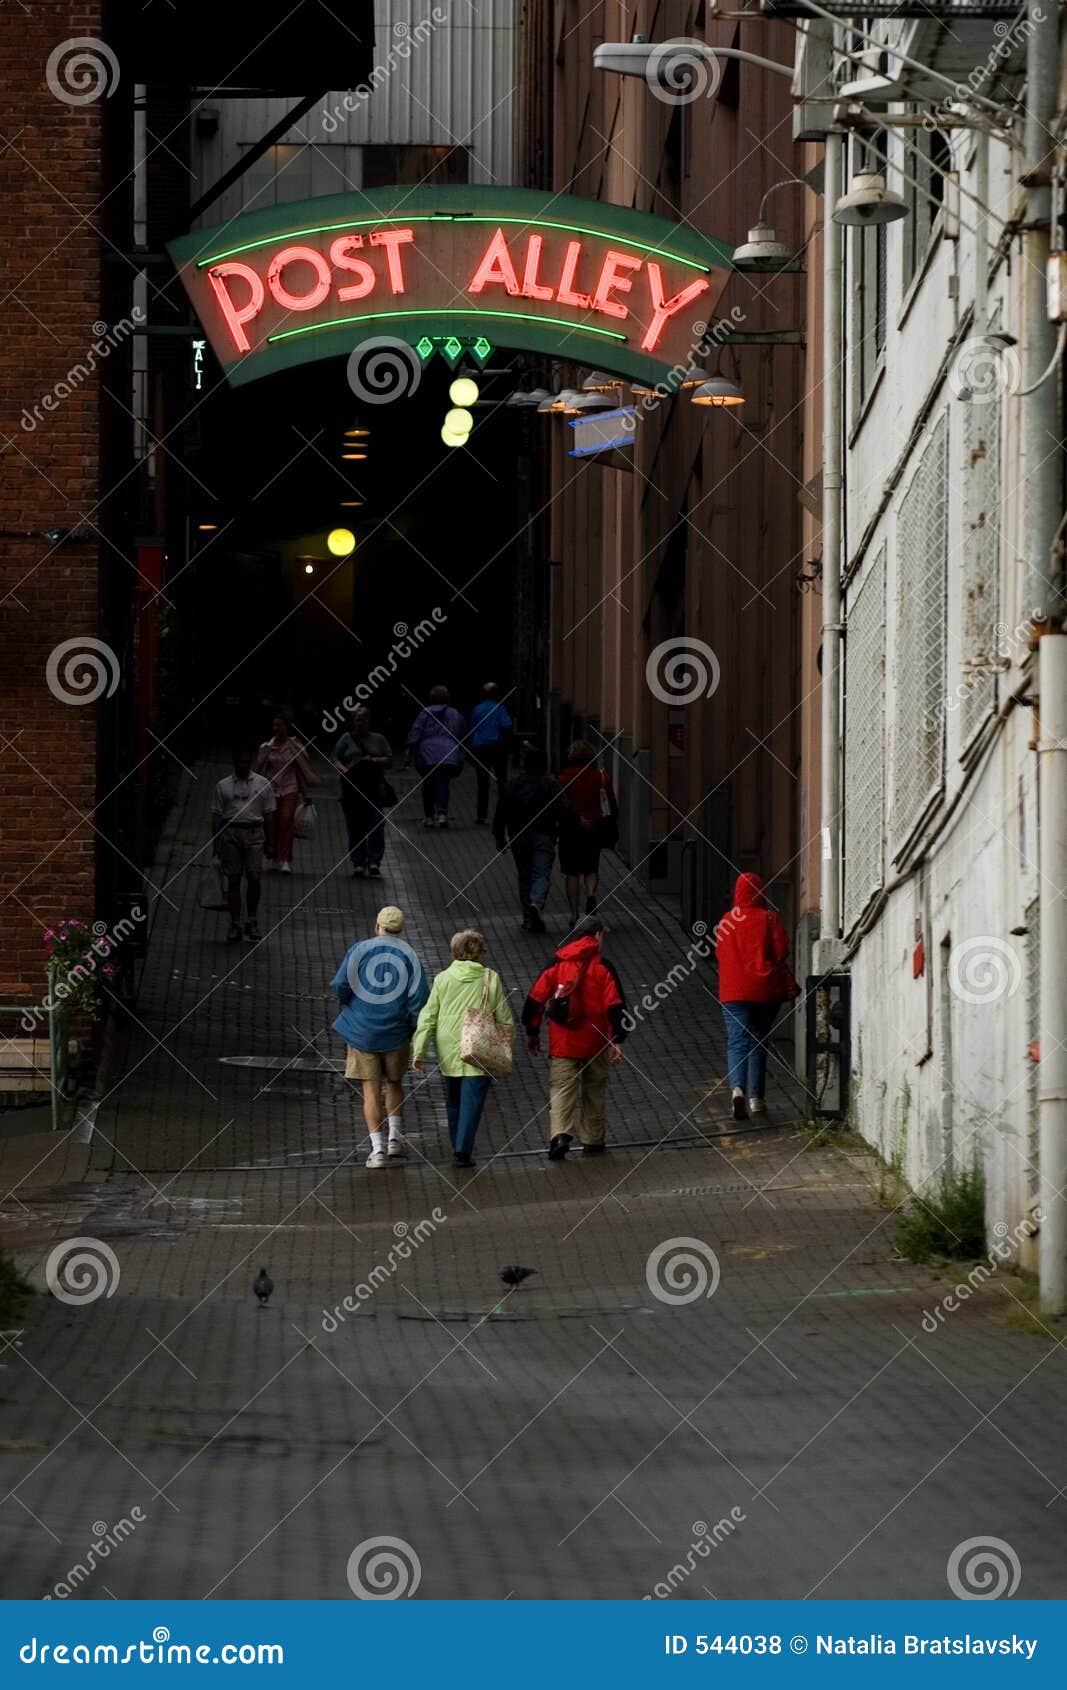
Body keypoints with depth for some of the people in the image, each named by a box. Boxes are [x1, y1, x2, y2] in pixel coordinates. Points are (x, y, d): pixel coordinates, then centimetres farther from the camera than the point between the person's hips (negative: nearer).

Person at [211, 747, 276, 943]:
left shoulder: (263, 784, 9)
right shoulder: (223, 786, 9)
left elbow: (268, 814, 10)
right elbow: (217, 815, 9)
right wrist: (216, 841, 2)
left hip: (254, 833, 0)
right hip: (230, 833, 0)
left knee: (254, 878, -9)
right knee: (233, 880, 0)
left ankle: (251, 922, 4)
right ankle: (235, 924, 4)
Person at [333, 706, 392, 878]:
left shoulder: (378, 739, 15)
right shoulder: (346, 739, 13)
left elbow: (389, 760, 11)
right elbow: (336, 760, 6)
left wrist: (374, 760, -7)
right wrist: (345, 771, -13)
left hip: (374, 788, 0)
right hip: (352, 789, 0)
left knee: (376, 825, -11)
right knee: (355, 827, 1)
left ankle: (374, 861, -11)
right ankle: (358, 863, 6)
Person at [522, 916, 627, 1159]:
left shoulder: (556, 965, 2)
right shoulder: (602, 967, -6)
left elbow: (535, 1000, 4)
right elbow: (614, 1005, -10)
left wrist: (532, 1032, 15)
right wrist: (617, 1040, -6)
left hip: (562, 1043, 1)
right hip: (595, 1044, -1)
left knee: (561, 1089, -1)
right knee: (594, 1090, 14)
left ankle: (560, 1135, -22)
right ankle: (592, 1140, 20)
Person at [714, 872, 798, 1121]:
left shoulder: (726, 922, 2)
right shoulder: (770, 919, -3)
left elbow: (719, 955, 12)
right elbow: (781, 953, -4)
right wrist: (789, 985, 8)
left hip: (733, 991, 0)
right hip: (765, 990, 0)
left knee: (737, 1042, -4)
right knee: (758, 1041, 11)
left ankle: (737, 1087, -28)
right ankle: (756, 1097, 10)